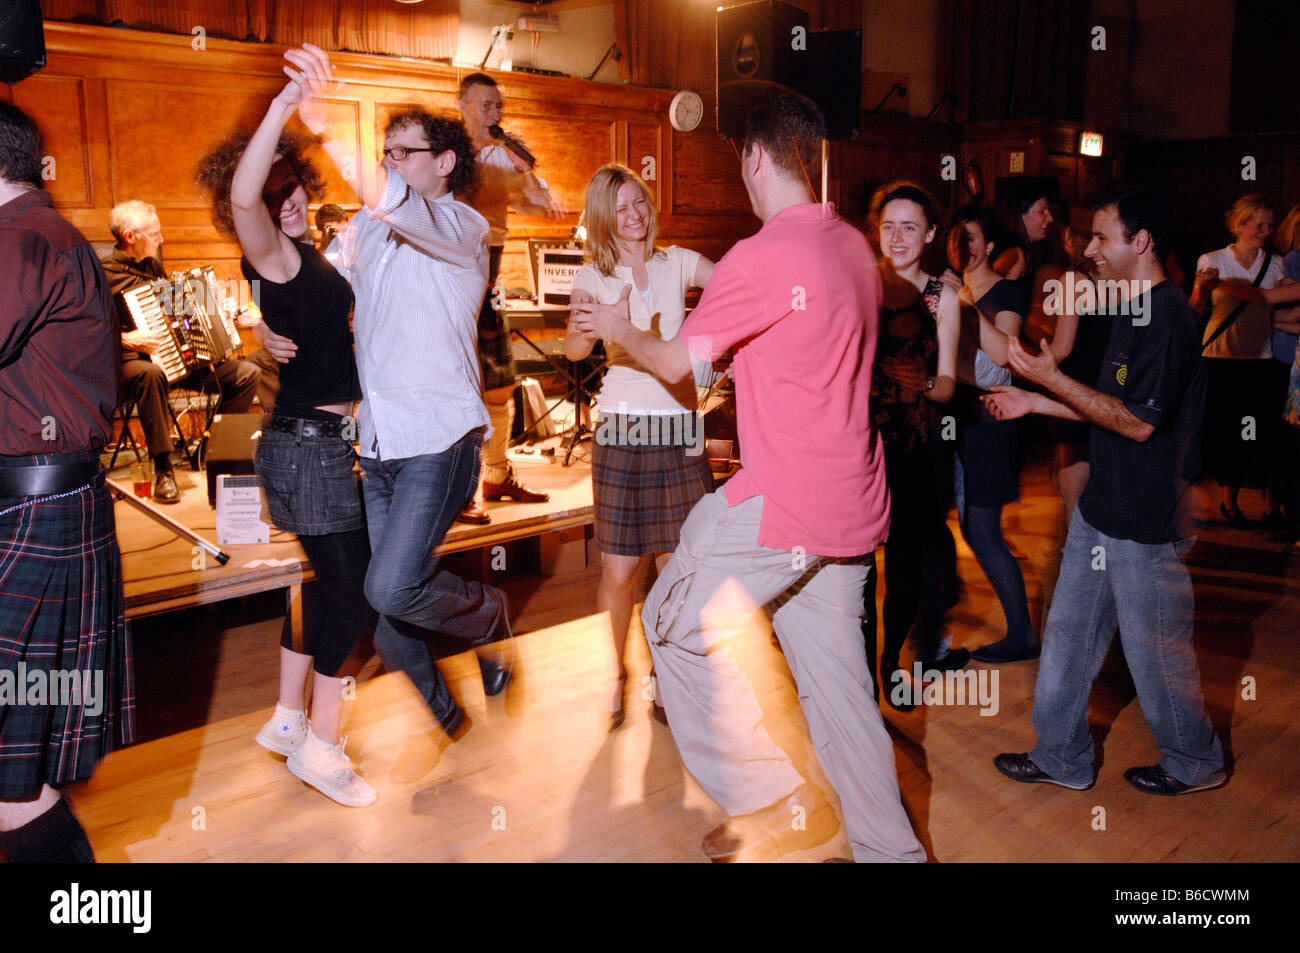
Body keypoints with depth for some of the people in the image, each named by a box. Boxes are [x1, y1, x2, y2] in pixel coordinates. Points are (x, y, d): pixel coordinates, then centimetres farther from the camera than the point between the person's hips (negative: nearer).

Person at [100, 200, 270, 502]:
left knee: (249, 373, -6)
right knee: (151, 374, -44)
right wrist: (124, 339, -28)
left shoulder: (153, 264, 16)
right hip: (131, 361, -7)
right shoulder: (105, 273, -9)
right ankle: (163, 469, -36)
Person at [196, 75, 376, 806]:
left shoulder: (307, 255, 12)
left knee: (332, 579, 17)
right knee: (356, 587, -6)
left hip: (327, 438, 10)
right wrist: (283, 107, -43)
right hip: (309, 443, -10)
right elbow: (242, 198, -36)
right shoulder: (277, 258, -14)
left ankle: (289, 719, 29)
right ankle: (321, 745, 7)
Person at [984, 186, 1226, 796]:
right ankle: (1062, 757, 27)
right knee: (1069, 634, 14)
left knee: (1155, 652, 7)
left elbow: (1139, 422, -23)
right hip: (1102, 507, 10)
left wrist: (1052, 380, -23)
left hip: (1146, 523, -10)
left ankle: (1195, 762, 30)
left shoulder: (1166, 317, -20)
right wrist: (1033, 401, 15)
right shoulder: (1131, 312, 12)